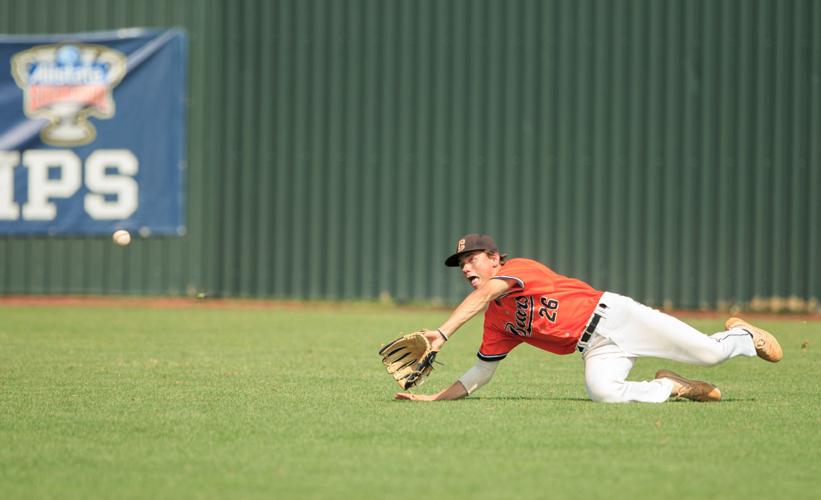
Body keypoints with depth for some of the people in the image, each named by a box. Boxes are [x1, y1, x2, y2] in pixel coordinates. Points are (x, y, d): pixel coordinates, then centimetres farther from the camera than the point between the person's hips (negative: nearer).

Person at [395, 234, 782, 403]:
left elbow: (483, 294, -26)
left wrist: (443, 332, -37)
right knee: (602, 391, -31)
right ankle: (669, 386, -1)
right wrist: (433, 398, 10)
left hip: (613, 315, -6)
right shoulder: (497, 321, 14)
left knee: (709, 354, -17)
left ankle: (740, 337, 22)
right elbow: (480, 374, 20)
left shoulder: (518, 268, -7)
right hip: (596, 350, 6)